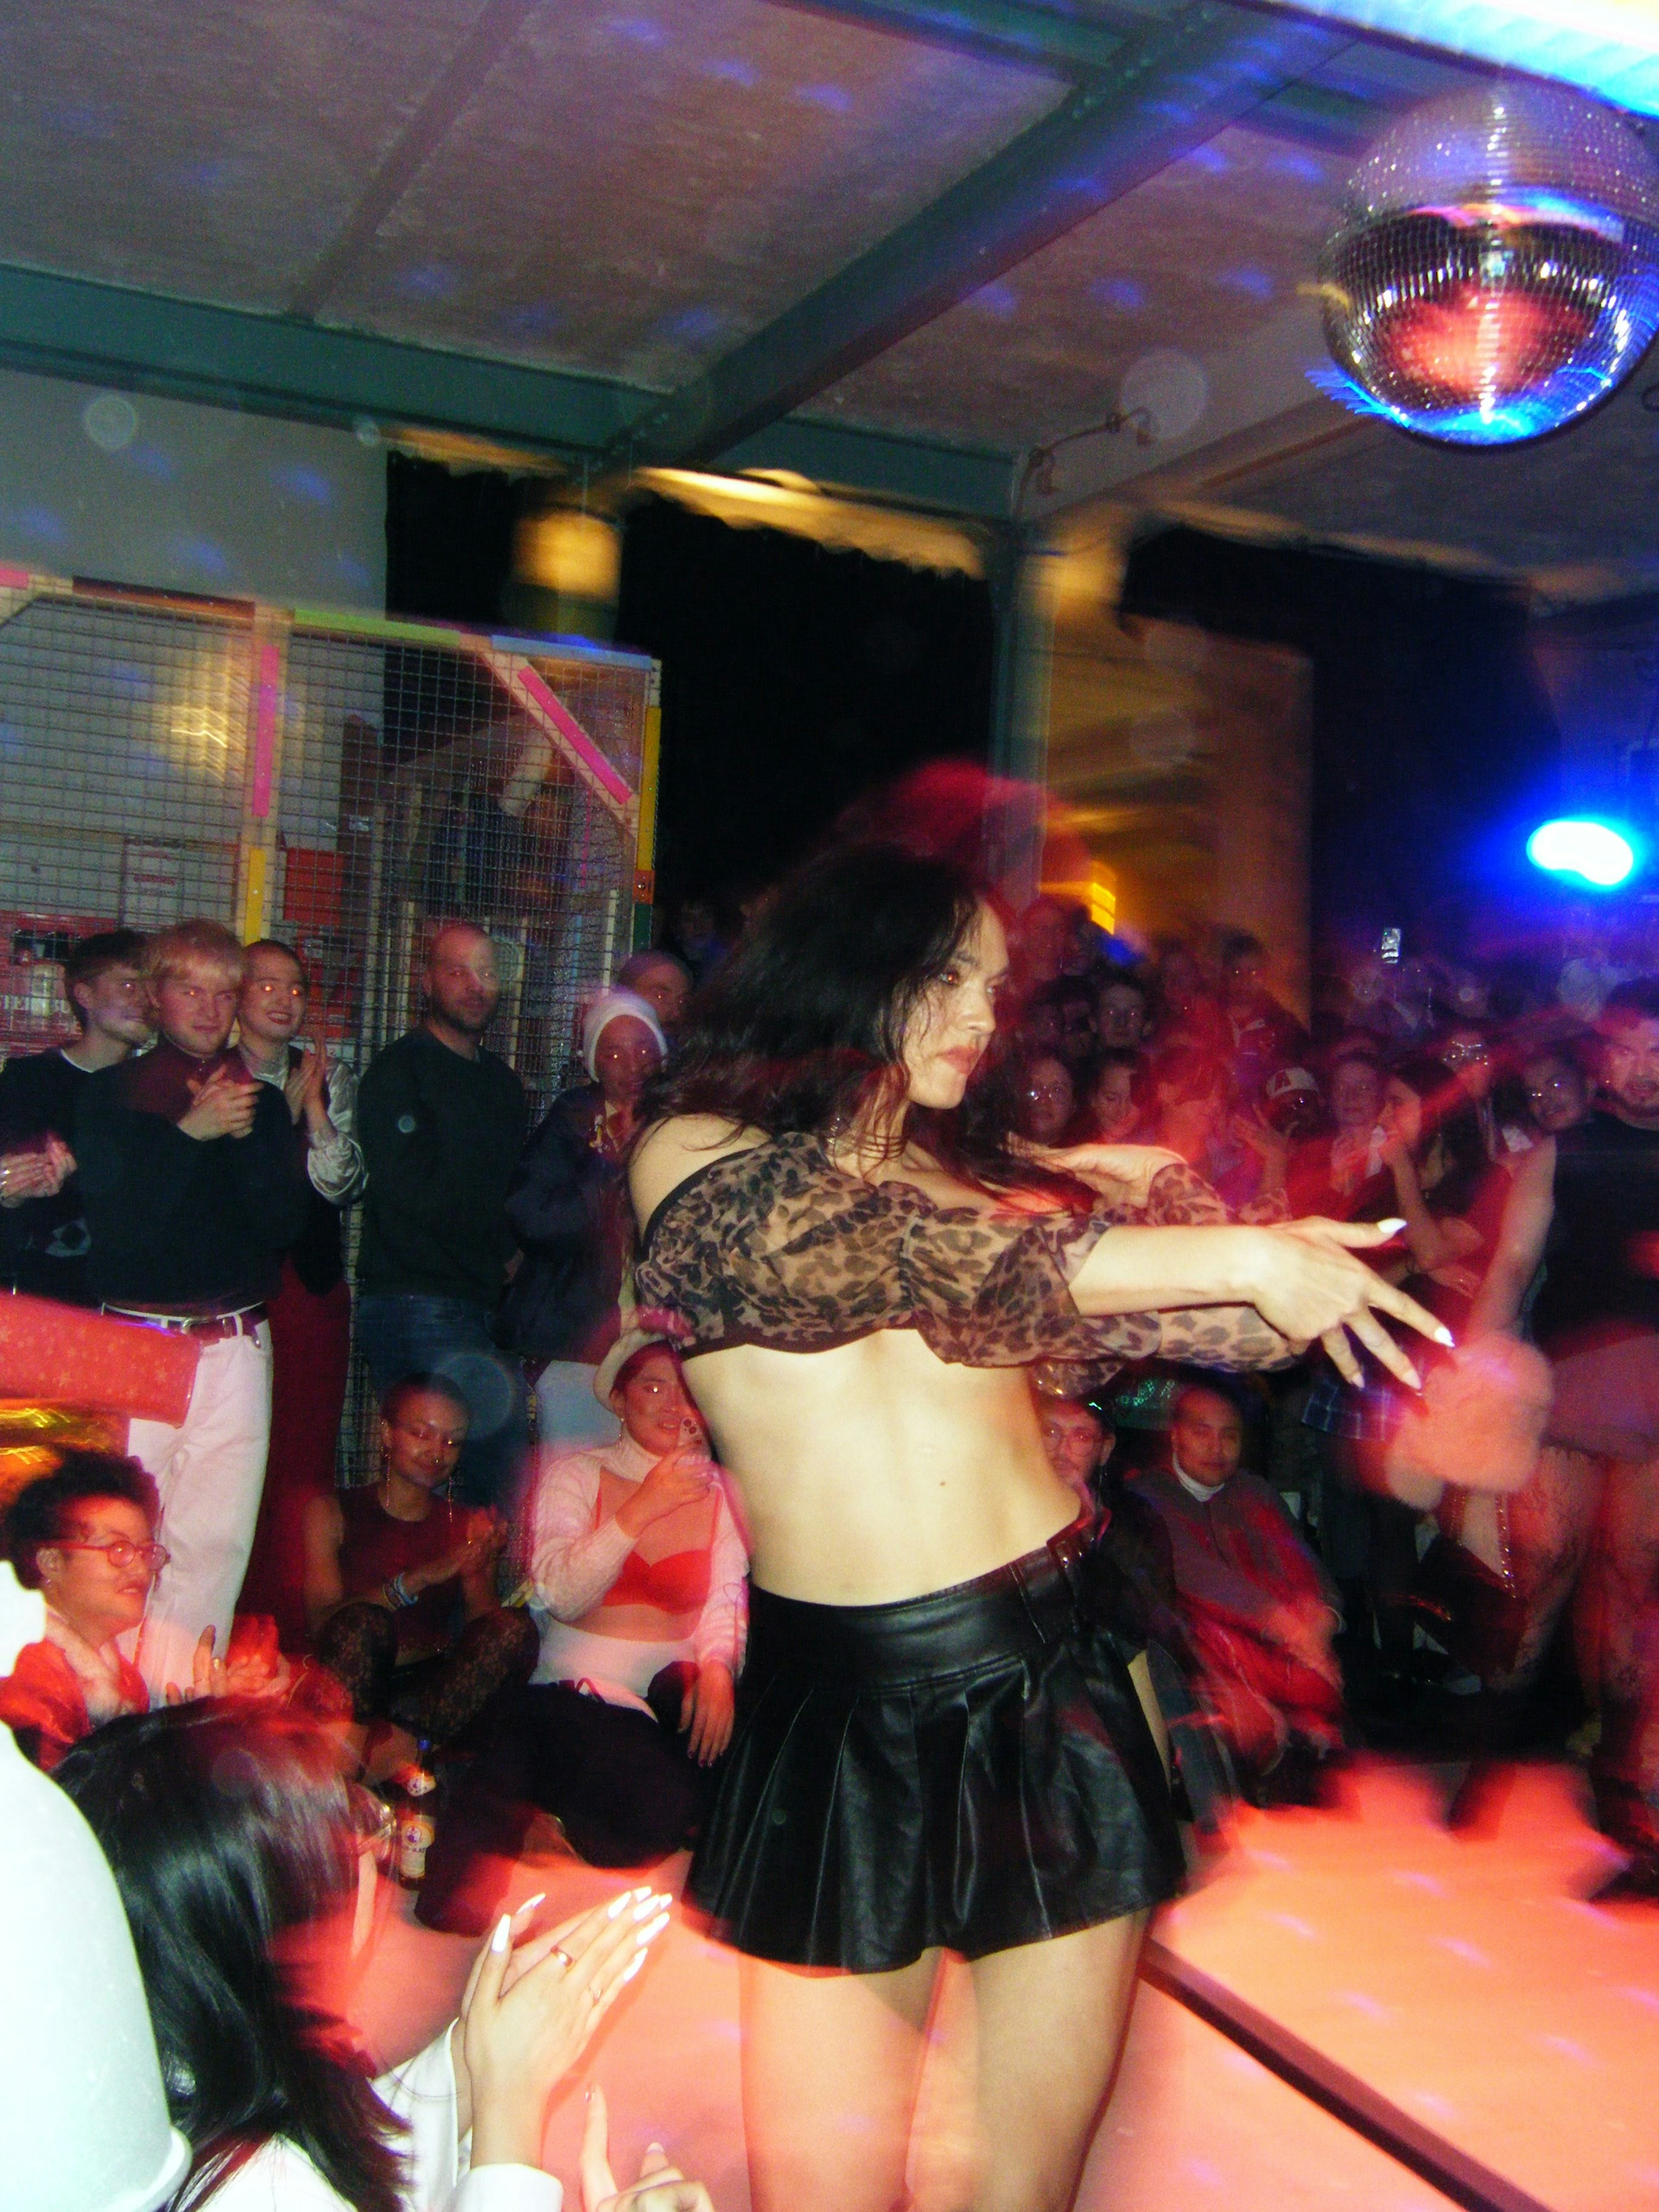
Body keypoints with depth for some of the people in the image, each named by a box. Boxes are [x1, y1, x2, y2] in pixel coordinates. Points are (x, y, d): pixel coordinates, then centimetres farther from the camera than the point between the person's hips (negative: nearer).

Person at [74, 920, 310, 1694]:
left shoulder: (260, 1101, 14)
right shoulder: (110, 1093, 5)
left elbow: (286, 1221, 4)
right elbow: (114, 1218, -8)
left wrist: (244, 1136, -7)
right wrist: (191, 1133, -14)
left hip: (236, 1346, 2)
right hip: (136, 1345, -2)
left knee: (217, 1539, -2)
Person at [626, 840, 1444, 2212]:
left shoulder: (985, 1171, 12)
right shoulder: (694, 1159, -2)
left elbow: (1265, 1324, 5)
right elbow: (928, 1259, -19)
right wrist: (1240, 1257, -19)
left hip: (1054, 1682, 3)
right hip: (840, 1702, -3)